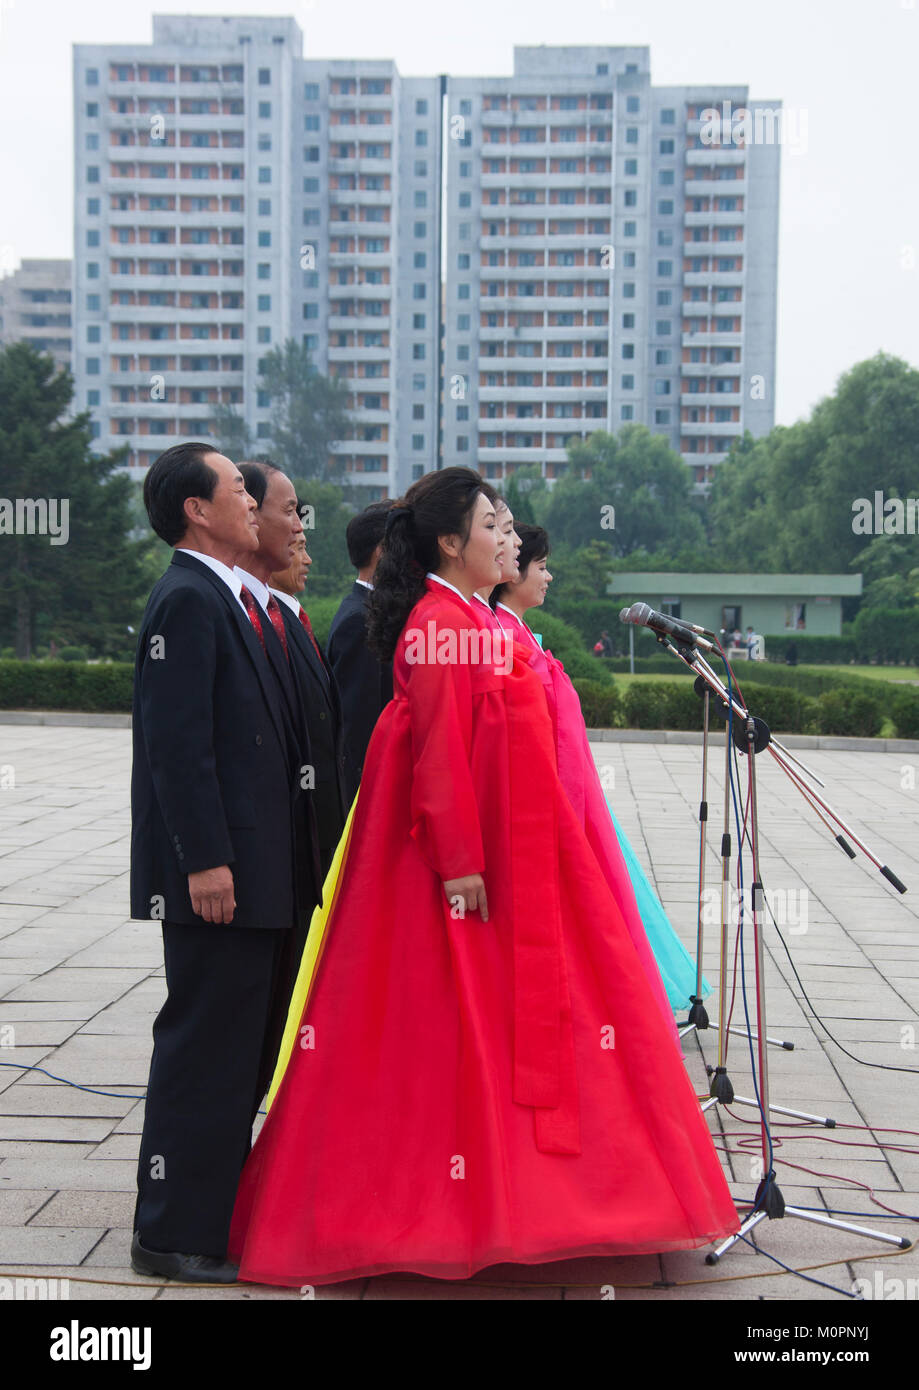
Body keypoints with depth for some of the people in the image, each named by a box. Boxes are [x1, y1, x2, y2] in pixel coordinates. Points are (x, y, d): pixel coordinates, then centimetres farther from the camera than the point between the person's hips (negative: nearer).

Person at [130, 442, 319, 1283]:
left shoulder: (227, 599, 17)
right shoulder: (187, 599, -13)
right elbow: (179, 742, -20)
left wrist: (283, 853, 19)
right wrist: (206, 860, -23)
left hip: (258, 868, 10)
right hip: (220, 872, -10)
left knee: (244, 1046, 16)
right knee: (206, 1046, -3)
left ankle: (219, 1207, 28)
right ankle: (175, 1235, 7)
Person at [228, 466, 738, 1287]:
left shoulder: (465, 620, 16)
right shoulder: (440, 622, -14)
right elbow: (438, 749, -20)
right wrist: (460, 863, -22)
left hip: (507, 856, 10)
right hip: (463, 864, -10)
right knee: (453, 1014, -4)